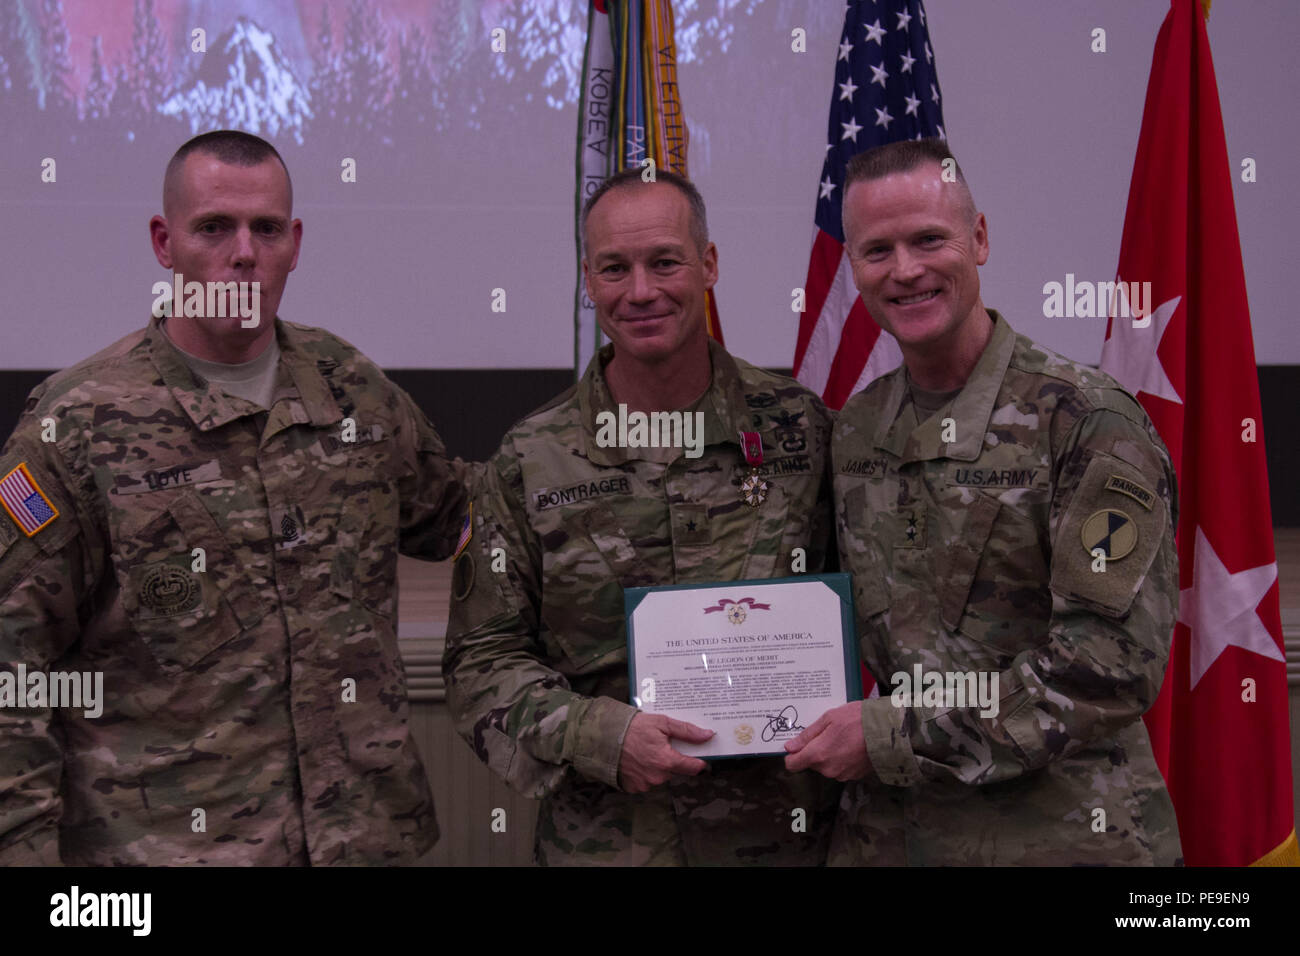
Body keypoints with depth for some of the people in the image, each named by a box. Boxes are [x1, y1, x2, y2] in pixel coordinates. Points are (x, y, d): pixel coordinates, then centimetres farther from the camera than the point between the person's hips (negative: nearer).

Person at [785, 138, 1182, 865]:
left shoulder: (1086, 419, -13)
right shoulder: (854, 430, 6)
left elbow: (1116, 661, -19)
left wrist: (895, 733, -18)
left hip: (1059, 833, -5)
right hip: (883, 830, 5)